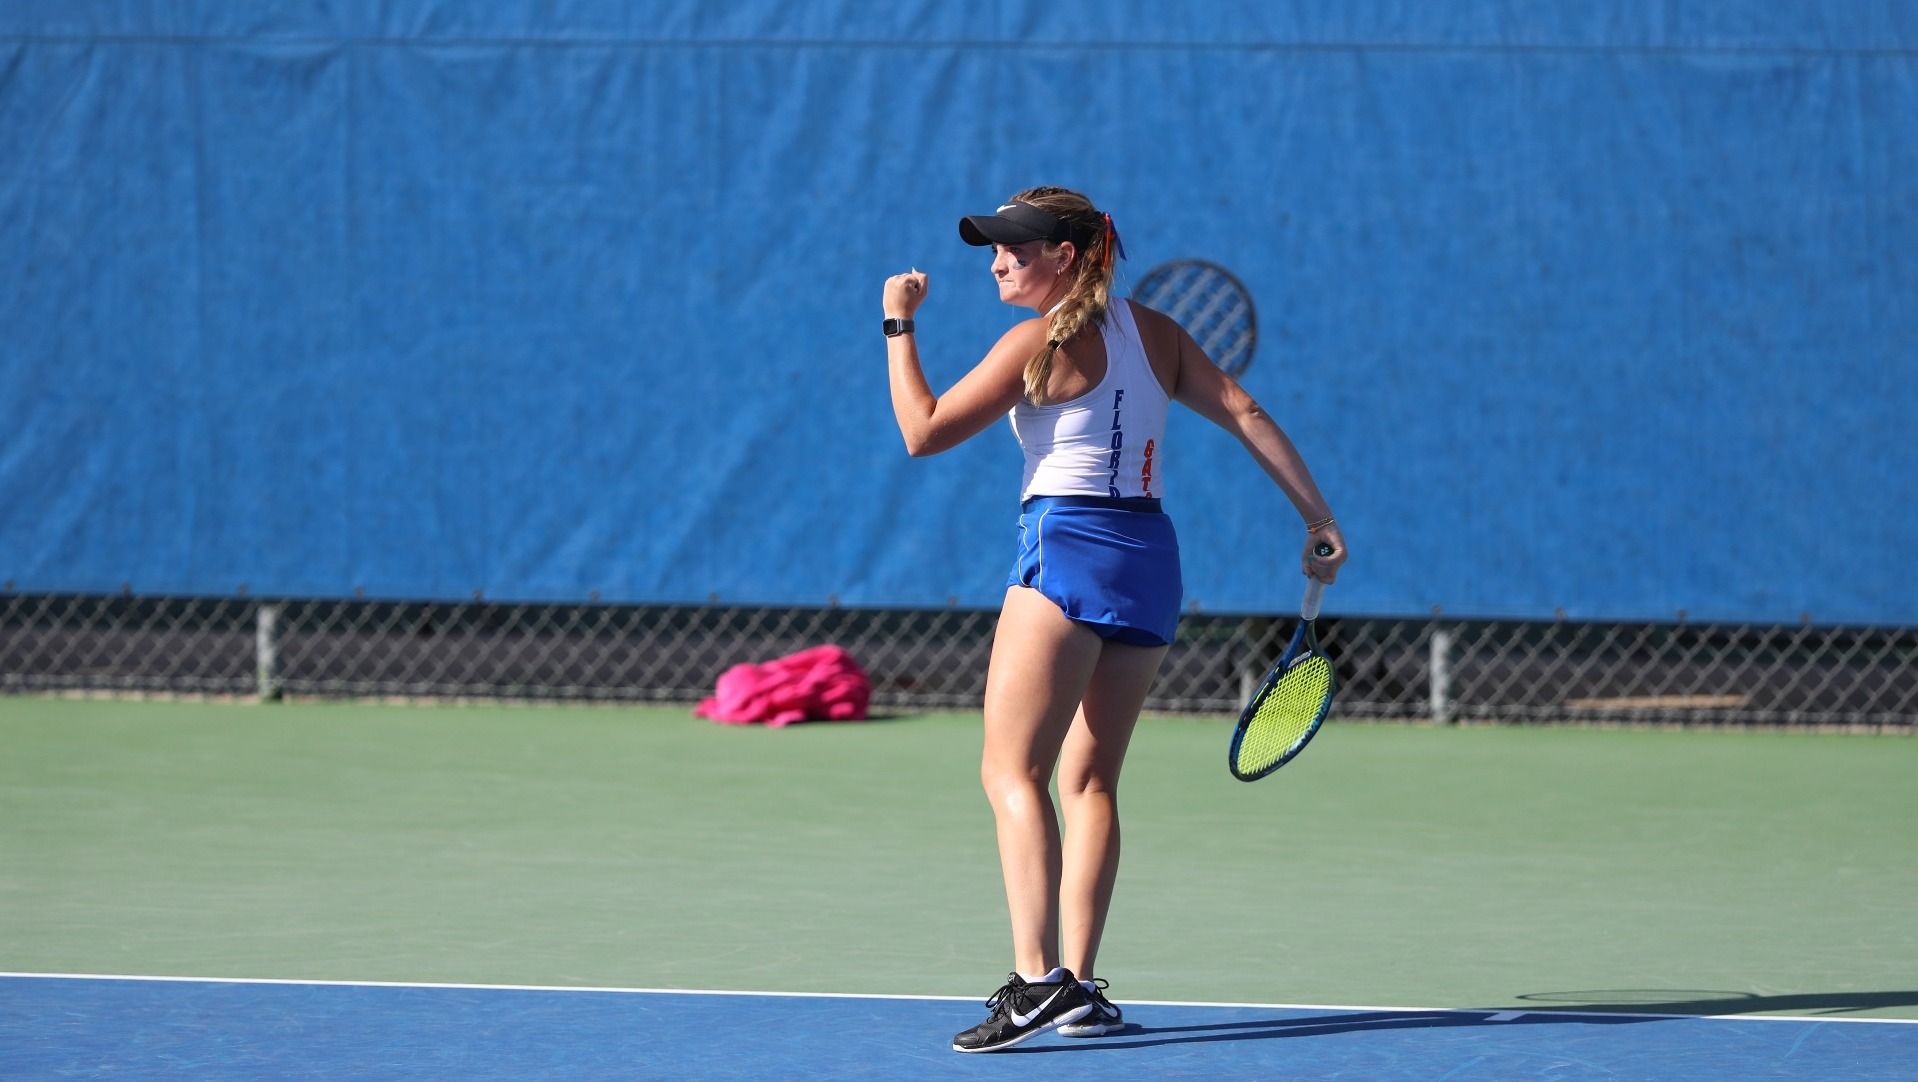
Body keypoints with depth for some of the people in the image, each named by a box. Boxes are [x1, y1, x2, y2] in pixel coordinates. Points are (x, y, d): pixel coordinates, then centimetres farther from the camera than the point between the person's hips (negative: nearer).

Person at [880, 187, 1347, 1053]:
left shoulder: (1040, 344, -6)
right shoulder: (1153, 332, 13)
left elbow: (923, 432, -4)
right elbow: (1244, 413, 8)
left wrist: (899, 323, 5)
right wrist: (1319, 520, 8)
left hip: (1068, 544, -8)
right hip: (1150, 558, 8)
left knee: (1013, 771, -11)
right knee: (1090, 780, 11)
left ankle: (1038, 977, -27)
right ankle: (1078, 989, 6)